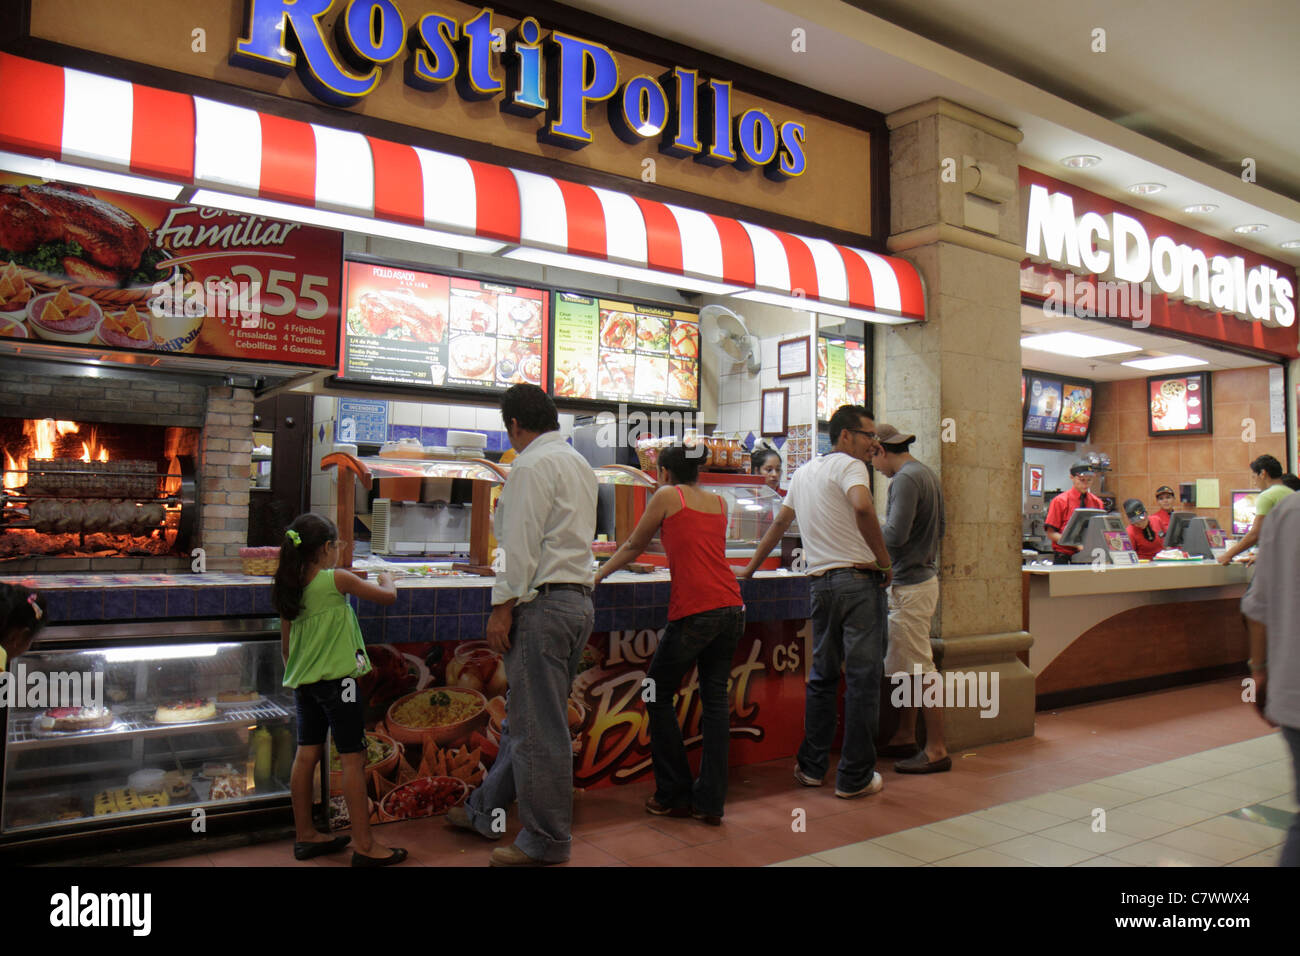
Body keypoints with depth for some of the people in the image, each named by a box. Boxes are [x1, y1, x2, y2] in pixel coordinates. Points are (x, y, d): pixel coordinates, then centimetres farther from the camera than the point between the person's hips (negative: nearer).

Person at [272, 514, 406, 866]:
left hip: (304, 682, 8)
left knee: (306, 755, 14)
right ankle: (364, 845, 2)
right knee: (353, 758, -3)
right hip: (337, 679, -8)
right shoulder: (337, 579, -13)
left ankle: (305, 836, 24)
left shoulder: (291, 587, 5)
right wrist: (387, 579, 16)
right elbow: (388, 597, -5)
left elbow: (286, 645, 13)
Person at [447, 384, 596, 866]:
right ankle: (485, 812, 31)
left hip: (543, 603, -10)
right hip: (579, 598, 10)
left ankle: (546, 842, 7)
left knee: (537, 727, -2)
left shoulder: (532, 465, -11)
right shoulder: (579, 463, 19)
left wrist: (502, 607, -12)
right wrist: (510, 510, 35)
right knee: (525, 714, 17)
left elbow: (521, 547, -16)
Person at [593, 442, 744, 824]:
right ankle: (710, 802, 12)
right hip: (732, 607, 6)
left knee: (659, 696, 9)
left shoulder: (667, 496, 6)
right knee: (716, 700, 10)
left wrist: (599, 574, 26)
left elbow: (634, 546, 14)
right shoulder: (719, 502, 19)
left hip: (694, 611, -6)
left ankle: (674, 796, 14)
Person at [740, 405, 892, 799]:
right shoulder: (849, 466, -6)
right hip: (859, 579, -7)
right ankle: (855, 777, 4)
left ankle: (812, 766, 23)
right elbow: (862, 506, -27)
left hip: (821, 583, 7)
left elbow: (780, 522, 29)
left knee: (822, 675, 17)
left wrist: (750, 568, 39)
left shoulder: (803, 472, 19)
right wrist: (884, 560, -16)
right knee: (862, 678, -1)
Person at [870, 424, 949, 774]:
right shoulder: (927, 475, 14)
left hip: (910, 586, -10)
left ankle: (936, 751, 2)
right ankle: (905, 738, 26)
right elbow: (939, 530, 20)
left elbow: (895, 535, -24)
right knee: (902, 667, 17)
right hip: (922, 577, 10)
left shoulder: (906, 479, -17)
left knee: (919, 670, -4)